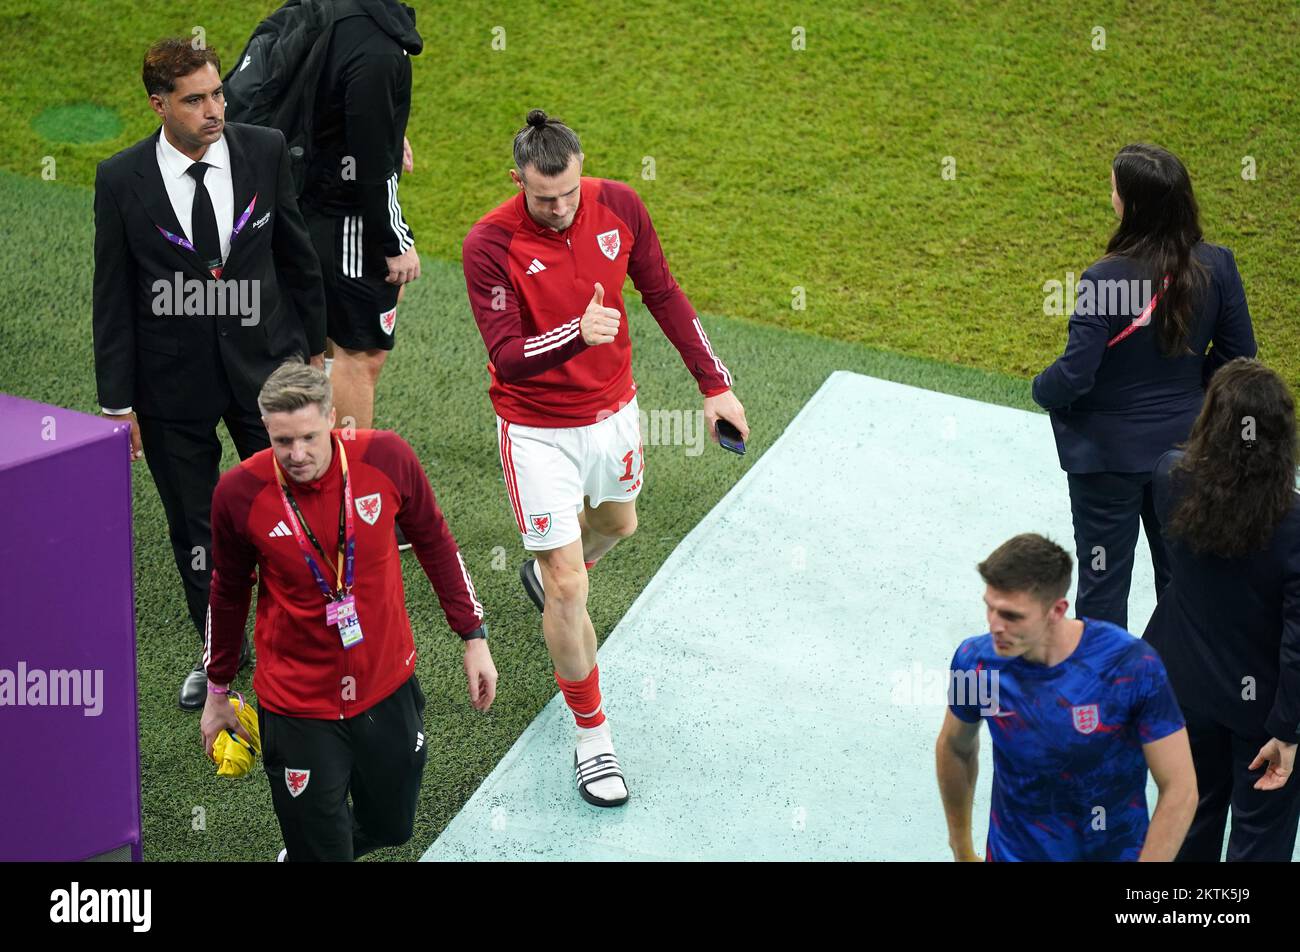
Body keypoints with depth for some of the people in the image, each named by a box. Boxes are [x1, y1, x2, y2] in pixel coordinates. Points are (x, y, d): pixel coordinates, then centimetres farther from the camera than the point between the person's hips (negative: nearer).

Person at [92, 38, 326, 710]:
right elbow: (113, 298, -5)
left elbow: (296, 254, 5)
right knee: (193, 523, 13)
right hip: (174, 381, -1)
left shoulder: (264, 151, -8)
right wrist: (118, 402, -4)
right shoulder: (121, 180, -12)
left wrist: (312, 345, 10)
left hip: (263, 361, 1)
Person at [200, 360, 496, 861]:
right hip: (296, 704, -2)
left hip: (388, 687, 2)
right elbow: (229, 593, 1)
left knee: (391, 828, 18)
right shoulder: (239, 492, -17)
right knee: (320, 847, 2)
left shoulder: (386, 457, -16)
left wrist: (474, 636, 4)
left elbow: (435, 542, 2)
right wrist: (217, 692, 11)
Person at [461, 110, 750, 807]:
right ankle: (591, 732, 14)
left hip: (612, 409, 5)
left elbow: (663, 294, 1)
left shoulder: (618, 206, -12)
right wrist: (578, 334, -45)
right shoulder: (489, 245, -24)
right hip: (537, 428, -5)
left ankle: (545, 570, 65)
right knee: (569, 591, -4)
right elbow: (508, 357, -26)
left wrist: (714, 384, 3)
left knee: (616, 523, 30)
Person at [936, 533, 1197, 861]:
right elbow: (955, 748, 5)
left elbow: (1180, 790, -17)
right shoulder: (975, 660, -16)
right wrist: (962, 851, 15)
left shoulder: (1132, 666, -24)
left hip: (1116, 849, -1)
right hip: (1013, 851, 1)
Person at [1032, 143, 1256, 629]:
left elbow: (1074, 375, -23)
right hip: (1185, 445, 5)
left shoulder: (1106, 279, -25)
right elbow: (1238, 357, -2)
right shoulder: (1216, 266, -11)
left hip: (1108, 453, -5)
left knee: (1103, 579, 12)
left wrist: (1040, 388, -2)